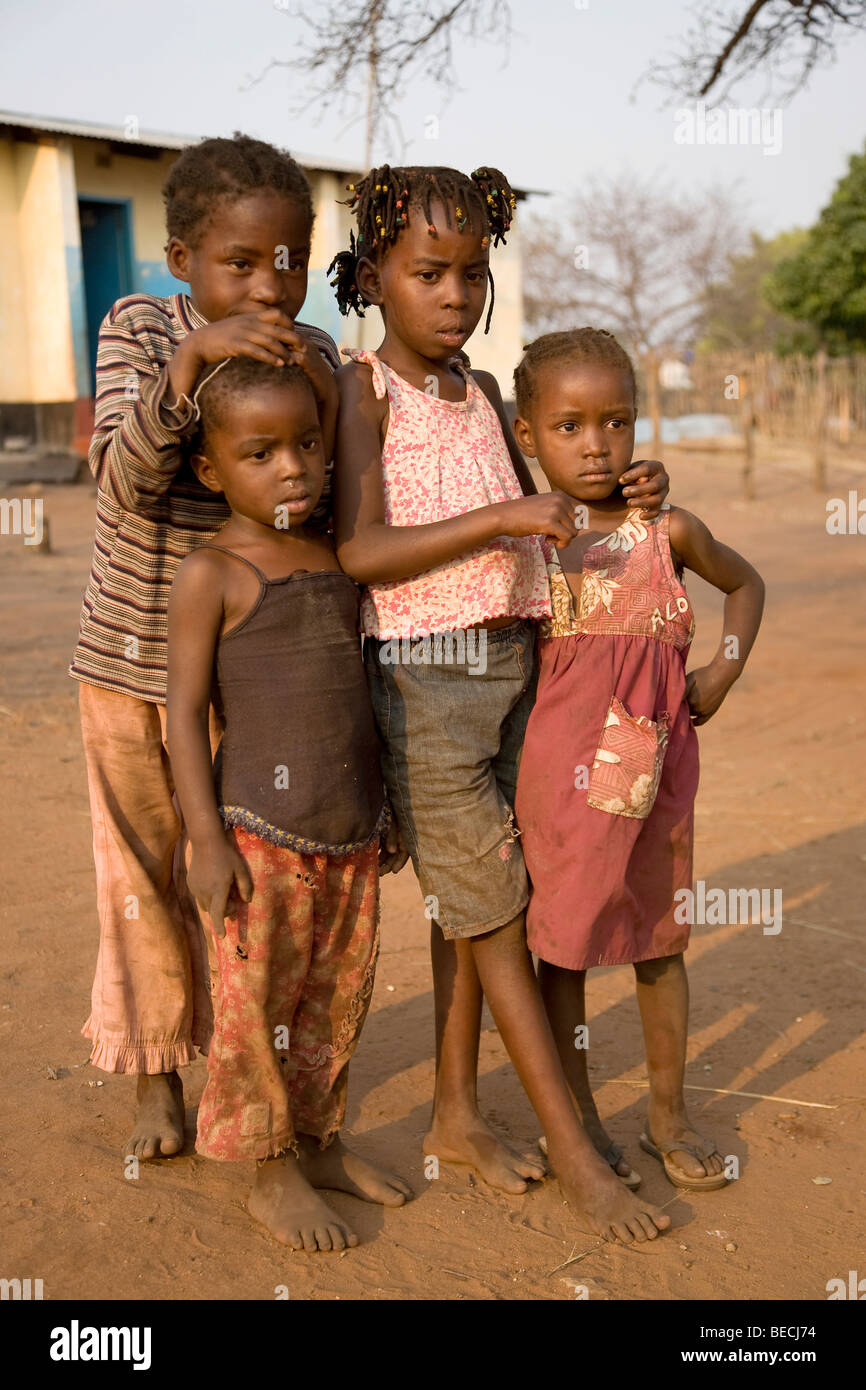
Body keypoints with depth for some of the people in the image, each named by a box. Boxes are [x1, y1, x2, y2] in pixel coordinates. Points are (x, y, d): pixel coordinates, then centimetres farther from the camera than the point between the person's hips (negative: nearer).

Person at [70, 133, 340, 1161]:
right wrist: (189, 363, -37)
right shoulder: (140, 330, -10)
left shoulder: (312, 355, -4)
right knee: (143, 872, 10)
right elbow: (125, 482, -24)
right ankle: (156, 1075, 28)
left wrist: (319, 403, -25)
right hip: (130, 658, -1)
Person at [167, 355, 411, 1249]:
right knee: (259, 1004, 3)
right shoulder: (212, 575, -8)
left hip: (352, 835, 6)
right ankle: (273, 1177, 18)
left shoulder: (337, 559, 10)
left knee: (338, 996, 14)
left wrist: (387, 809, 19)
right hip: (261, 835, -6)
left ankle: (319, 1142, 32)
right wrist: (207, 839, -15)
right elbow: (186, 711, -10)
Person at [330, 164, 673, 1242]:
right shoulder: (364, 388, -8)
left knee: (468, 902, 12)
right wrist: (503, 518, -22)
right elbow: (361, 553, -17)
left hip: (507, 664, 6)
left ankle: (456, 1116, 26)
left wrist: (613, 496, 6)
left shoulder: (480, 391, 12)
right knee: (491, 905, -1)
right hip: (420, 676, -6)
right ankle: (573, 1150, 8)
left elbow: (524, 520, 23)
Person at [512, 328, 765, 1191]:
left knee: (660, 936, 13)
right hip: (561, 764, -2)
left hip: (656, 759, 2)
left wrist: (724, 672, 7)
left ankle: (669, 1115, 29)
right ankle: (578, 1120, 24)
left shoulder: (668, 531, 0)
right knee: (562, 939, 7)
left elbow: (745, 583, 17)